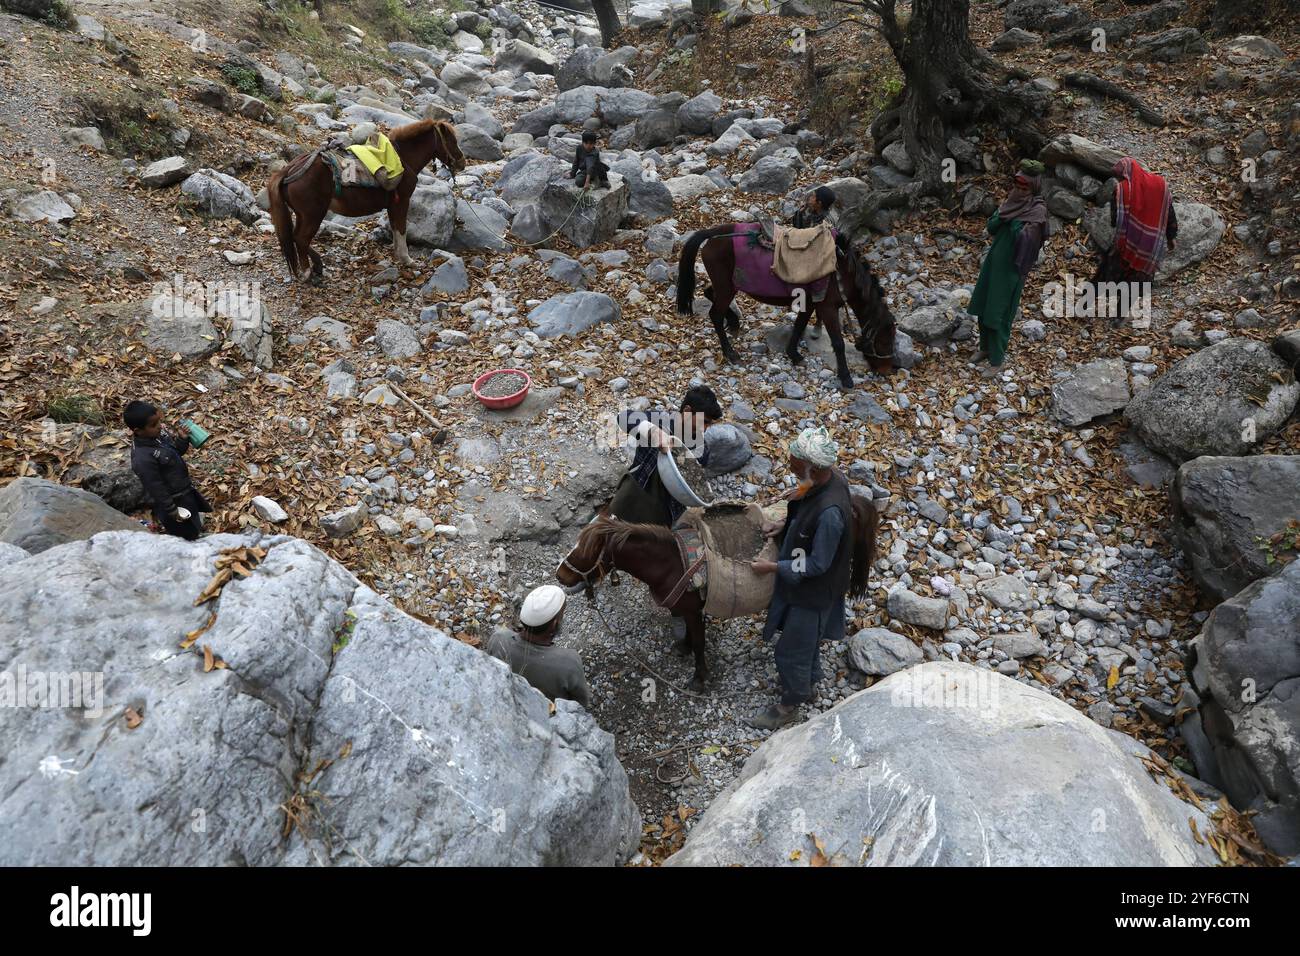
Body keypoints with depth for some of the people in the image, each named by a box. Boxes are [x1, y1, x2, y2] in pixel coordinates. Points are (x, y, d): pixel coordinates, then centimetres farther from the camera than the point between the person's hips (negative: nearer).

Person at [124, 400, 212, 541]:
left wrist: (184, 439, -14)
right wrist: (172, 511, -17)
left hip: (185, 492, 8)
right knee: (187, 535, 13)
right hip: (172, 501, -8)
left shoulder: (158, 433, -11)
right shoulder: (143, 459, -34)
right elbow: (156, 489, -25)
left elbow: (176, 452, 7)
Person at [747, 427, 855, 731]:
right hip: (804, 581, 8)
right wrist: (784, 525, -2)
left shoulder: (830, 511, -40)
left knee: (791, 650, 13)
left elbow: (817, 564, -28)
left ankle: (789, 705, 38)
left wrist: (773, 567, -19)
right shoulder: (828, 476, -14)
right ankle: (809, 682, 55)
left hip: (812, 591, -8)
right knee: (807, 639, 30)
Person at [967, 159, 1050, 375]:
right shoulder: (1010, 202, 3)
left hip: (1012, 267, -7)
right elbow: (990, 228, -2)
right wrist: (1002, 215, -17)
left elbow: (1024, 242, -23)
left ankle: (996, 359, 13)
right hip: (994, 260, 7)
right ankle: (985, 347, 36)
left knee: (999, 314, -1)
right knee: (983, 306, 16)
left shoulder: (1037, 211, -16)